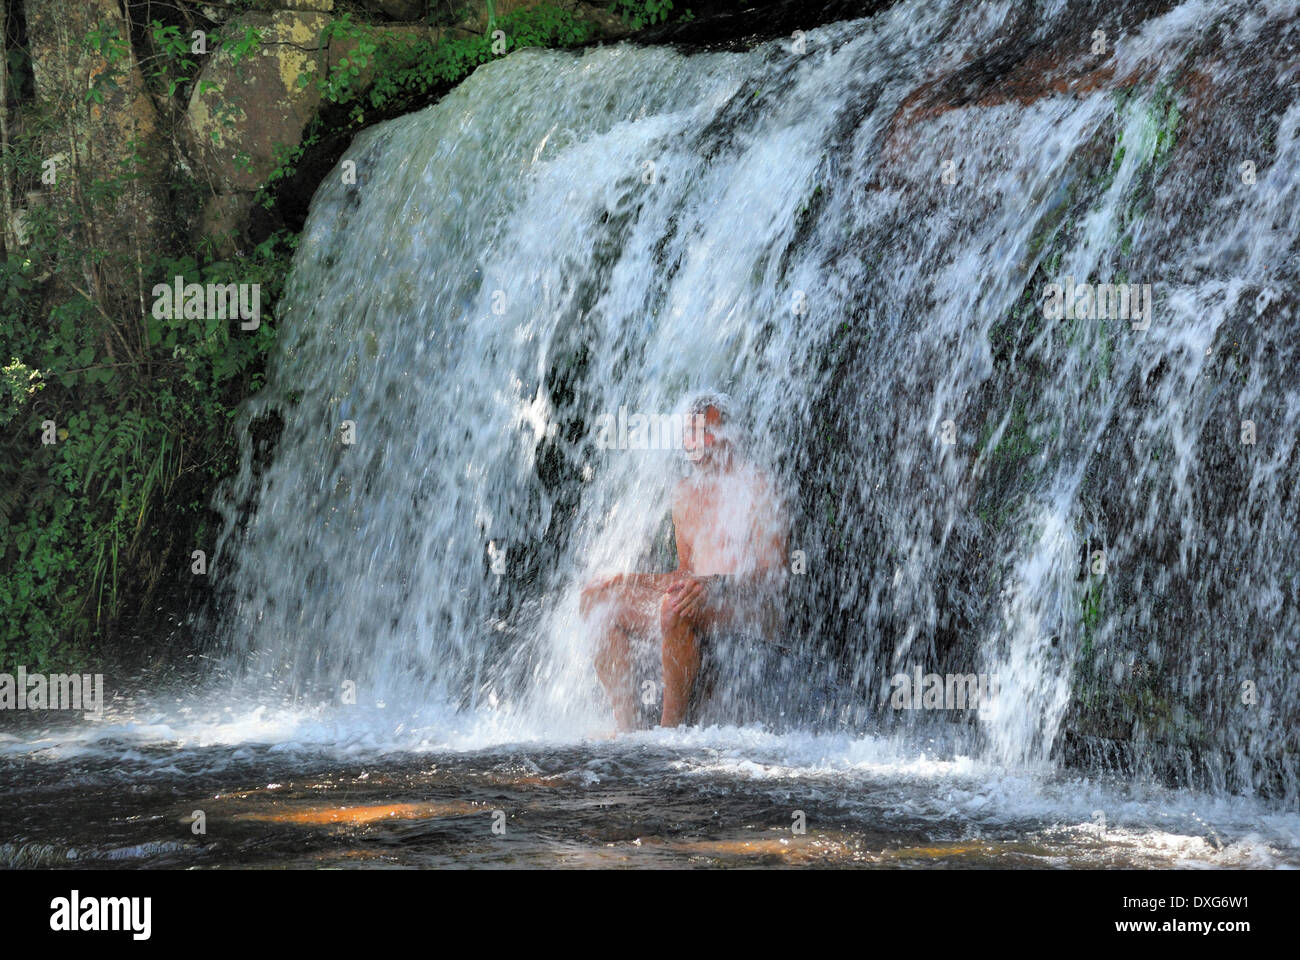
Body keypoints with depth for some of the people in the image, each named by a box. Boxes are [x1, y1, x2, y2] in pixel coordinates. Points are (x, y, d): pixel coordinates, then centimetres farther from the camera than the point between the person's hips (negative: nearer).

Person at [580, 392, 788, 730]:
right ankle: (626, 725, -14)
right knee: (597, 595, -5)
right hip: (699, 596, 8)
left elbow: (773, 573, -14)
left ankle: (671, 728, -30)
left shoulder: (754, 486, -6)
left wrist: (715, 586, -30)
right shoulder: (684, 492, 17)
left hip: (752, 606, -8)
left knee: (676, 608, -39)